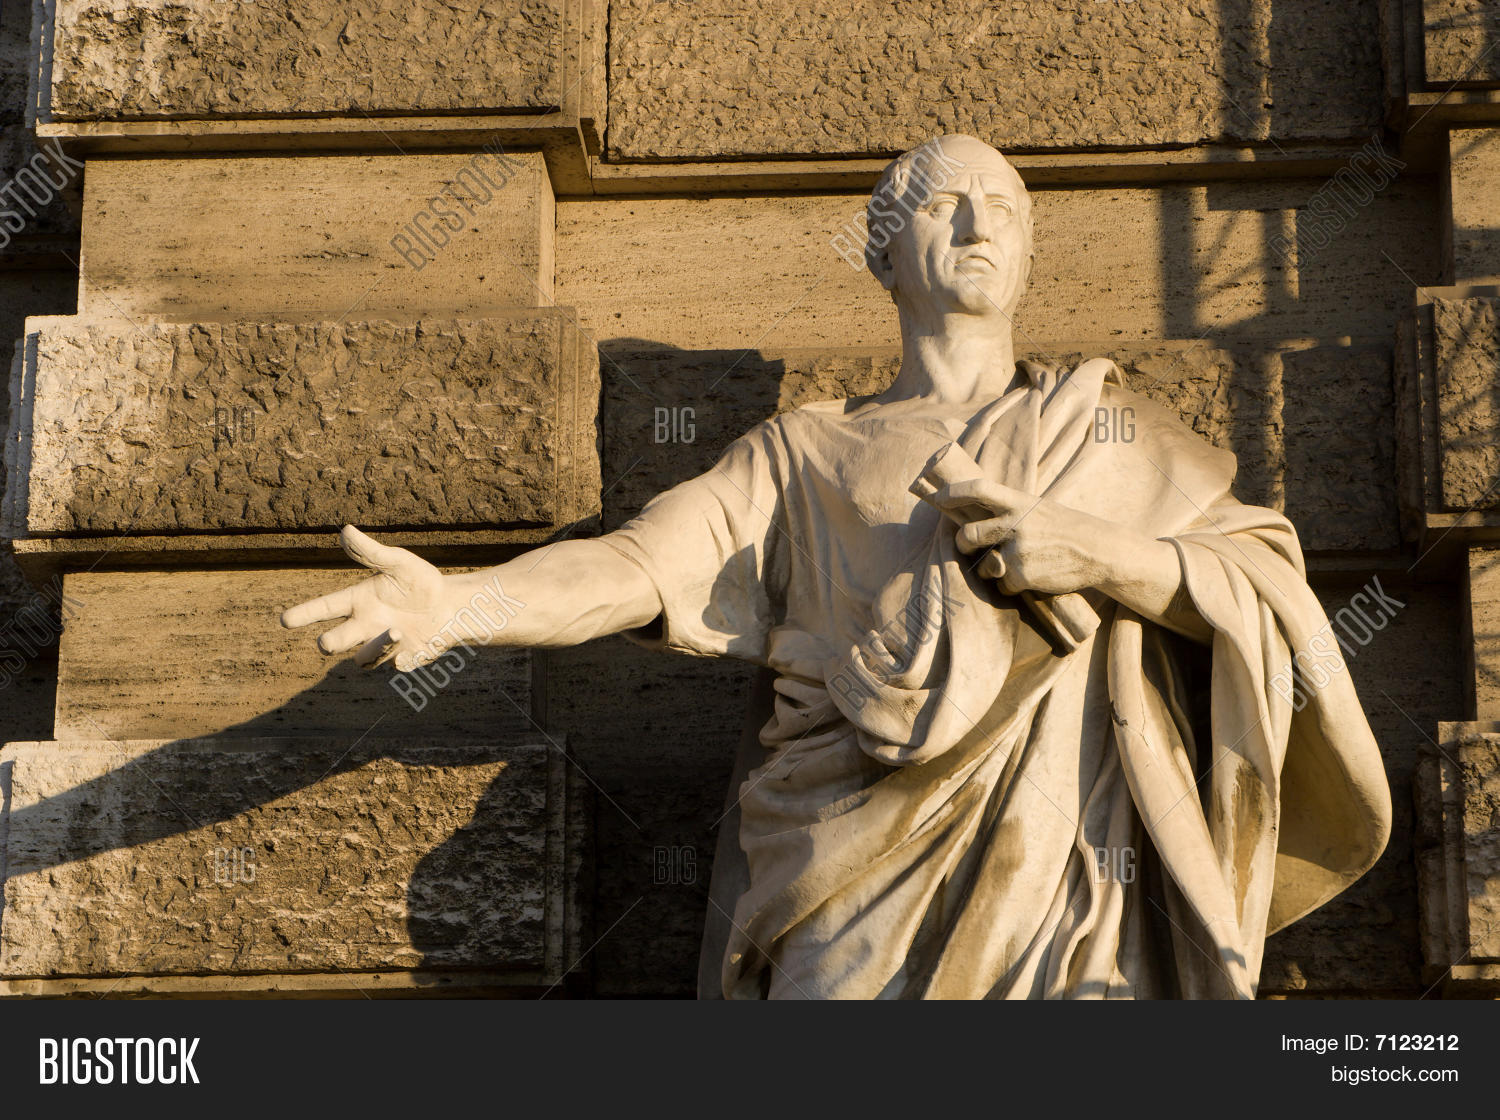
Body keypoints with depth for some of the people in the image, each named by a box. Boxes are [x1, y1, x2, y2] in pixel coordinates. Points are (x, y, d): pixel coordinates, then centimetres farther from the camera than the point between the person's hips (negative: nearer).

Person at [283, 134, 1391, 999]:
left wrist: (1099, 551, -8)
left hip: (1070, 897, 1)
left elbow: (1276, 586, 9)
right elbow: (635, 566, 1)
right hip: (865, 900, 0)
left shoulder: (1112, 434, 19)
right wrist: (453, 603, -17)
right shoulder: (804, 456, 15)